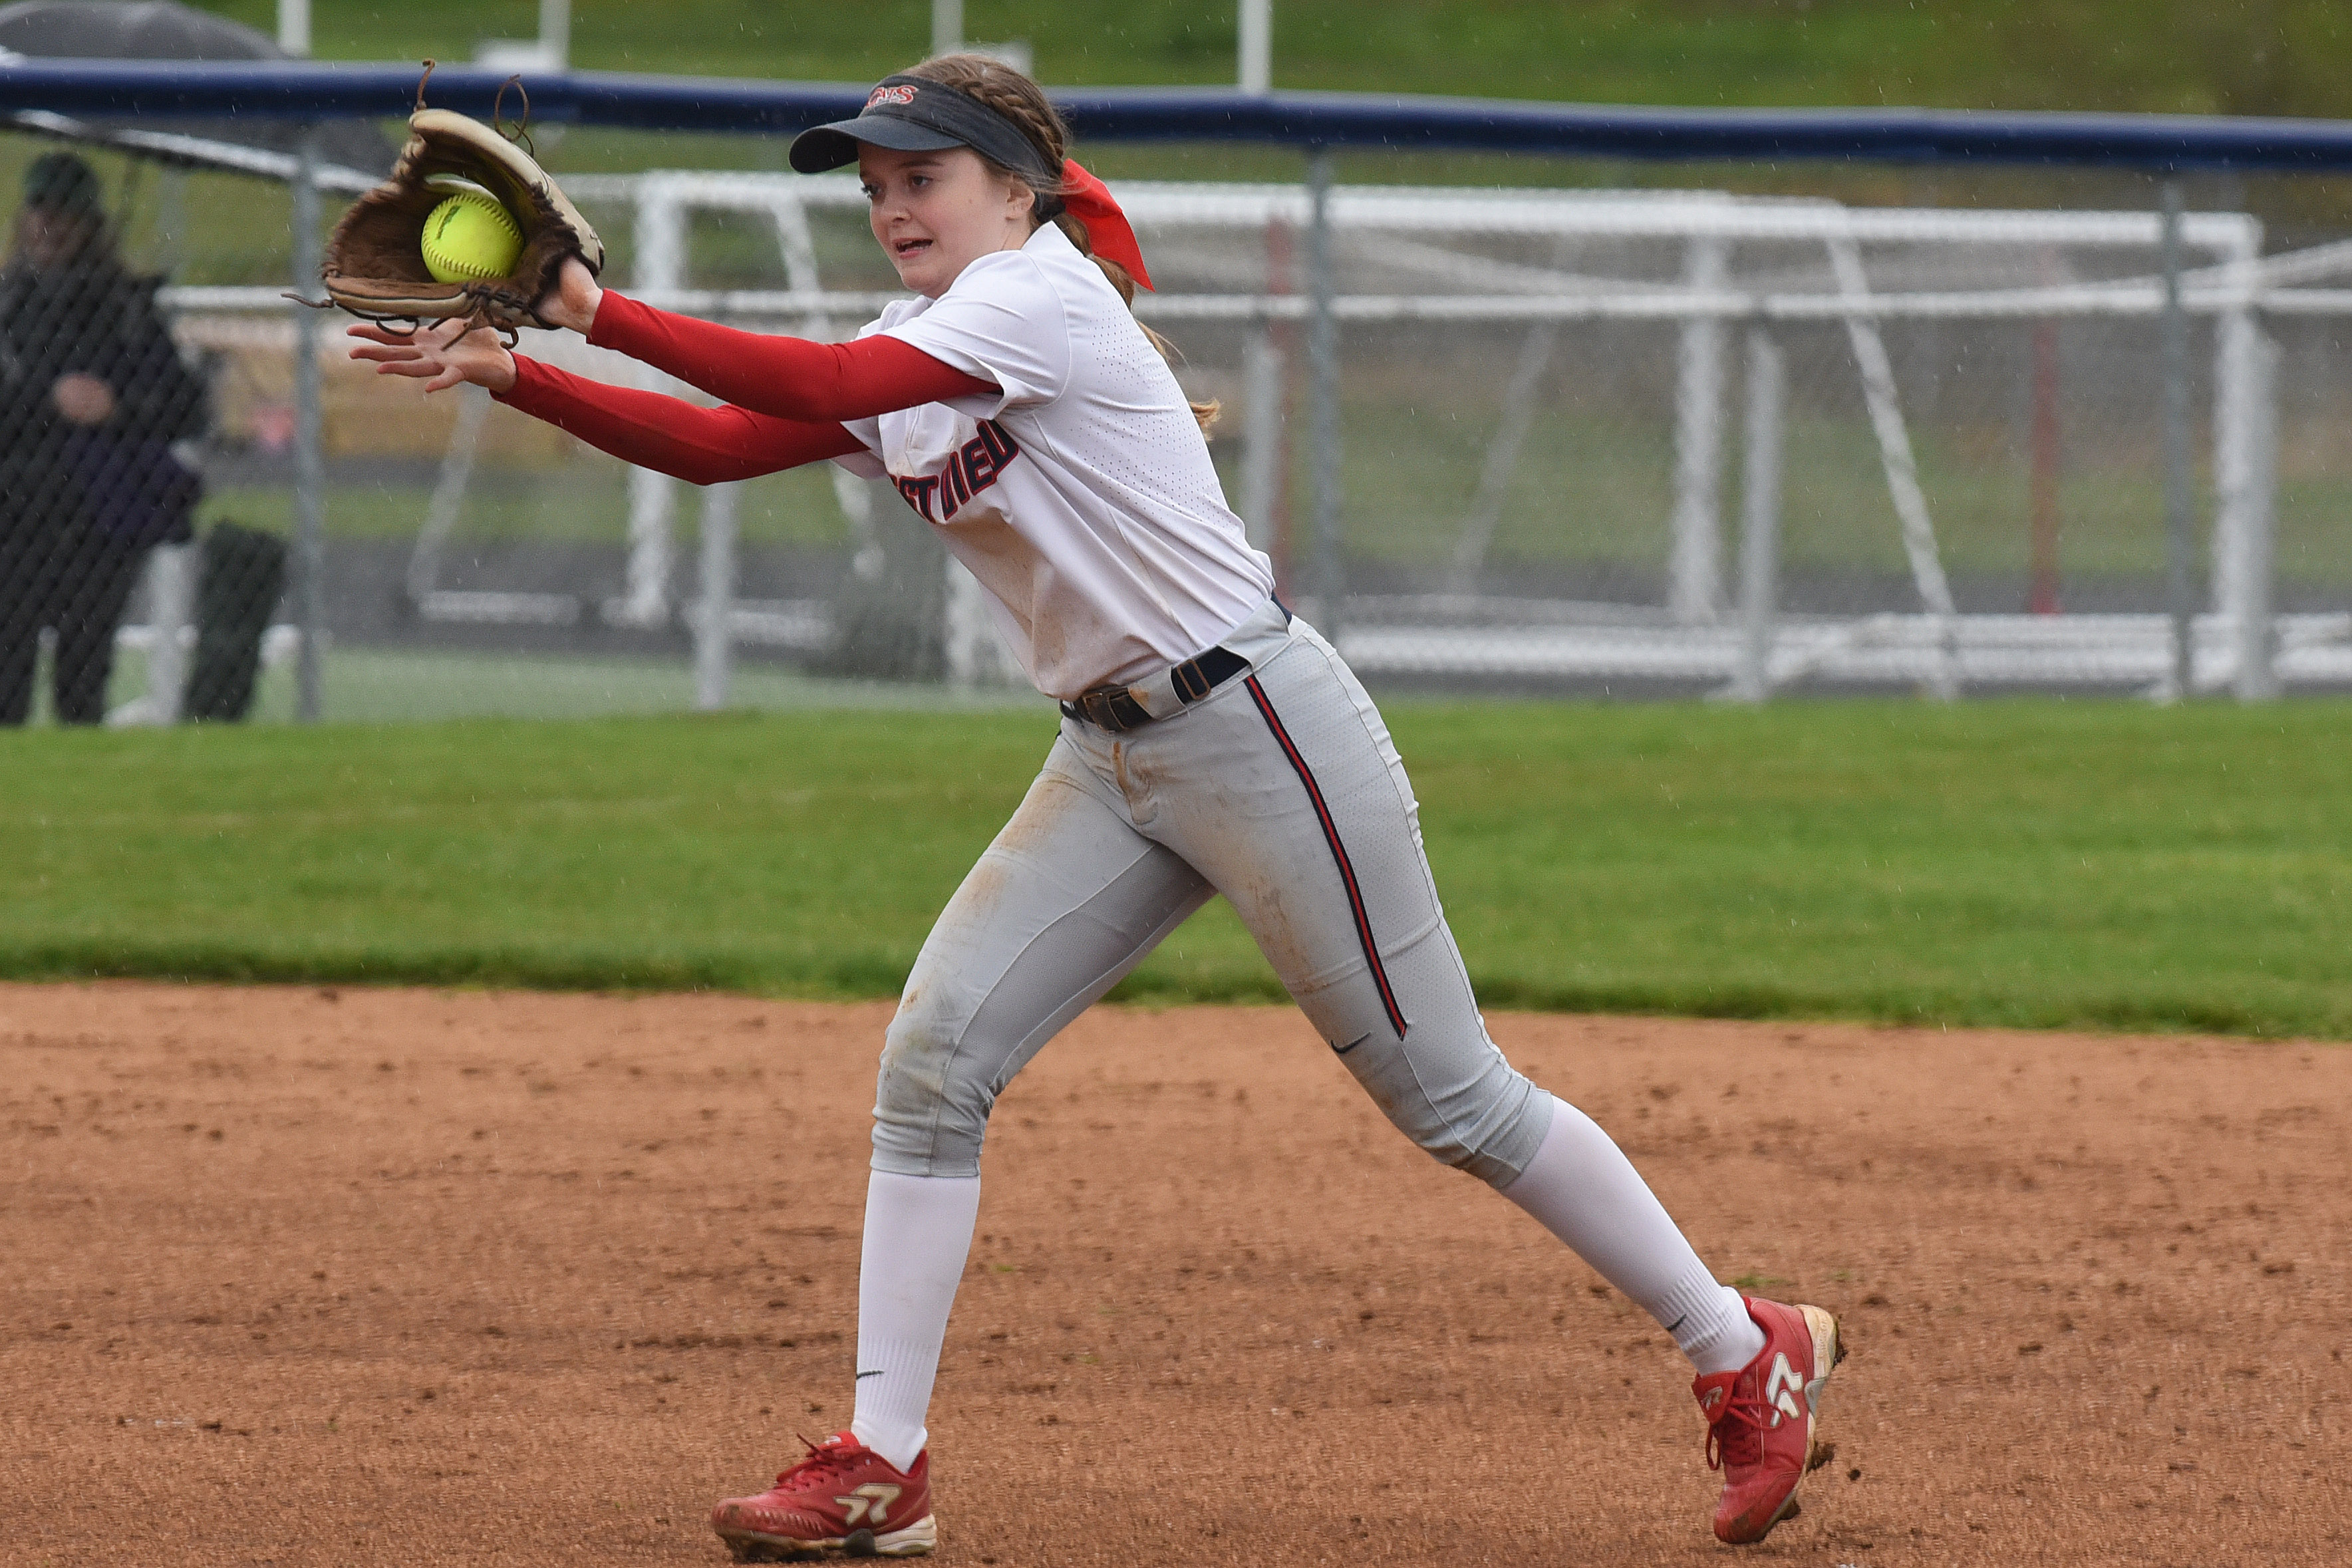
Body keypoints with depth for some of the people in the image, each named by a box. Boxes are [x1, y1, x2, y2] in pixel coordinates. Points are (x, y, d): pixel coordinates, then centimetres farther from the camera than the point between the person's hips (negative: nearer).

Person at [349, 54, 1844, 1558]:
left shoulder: (1044, 291, -15)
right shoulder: (909, 360, 11)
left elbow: (821, 387, -26)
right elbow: (710, 446, 5)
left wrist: (601, 311, -25)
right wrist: (510, 373, -6)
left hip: (1260, 728, -8)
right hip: (1113, 761, 8)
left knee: (1451, 1094, -2)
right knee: (935, 1052, -5)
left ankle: (1749, 1355, 11)